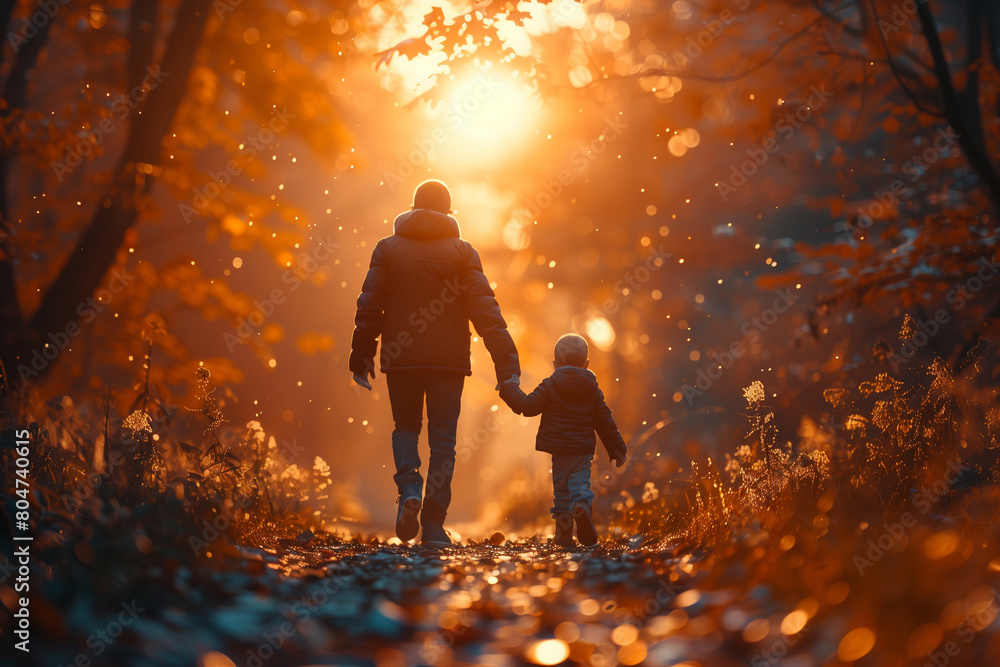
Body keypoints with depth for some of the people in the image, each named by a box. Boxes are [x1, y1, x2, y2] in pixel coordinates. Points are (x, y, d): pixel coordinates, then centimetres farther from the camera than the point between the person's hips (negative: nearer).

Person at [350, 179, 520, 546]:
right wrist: (507, 364, -7)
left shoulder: (388, 248, 5)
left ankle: (409, 487, -10)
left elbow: (369, 306, 3)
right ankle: (433, 523, -2)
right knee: (442, 438, 3)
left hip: (401, 358, 1)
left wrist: (361, 355, 10)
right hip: (449, 359, -1)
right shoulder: (462, 251, 1)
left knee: (405, 427, 18)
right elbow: (485, 309, -5)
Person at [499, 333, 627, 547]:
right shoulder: (594, 391, 7)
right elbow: (605, 422, 9)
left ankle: (564, 534, 10)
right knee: (580, 484, 5)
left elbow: (527, 406, -9)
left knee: (561, 490, 9)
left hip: (558, 451, -1)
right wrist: (617, 449, 17)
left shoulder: (549, 386, -4)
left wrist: (510, 388, 4)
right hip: (583, 451, 1)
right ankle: (582, 505, -30)